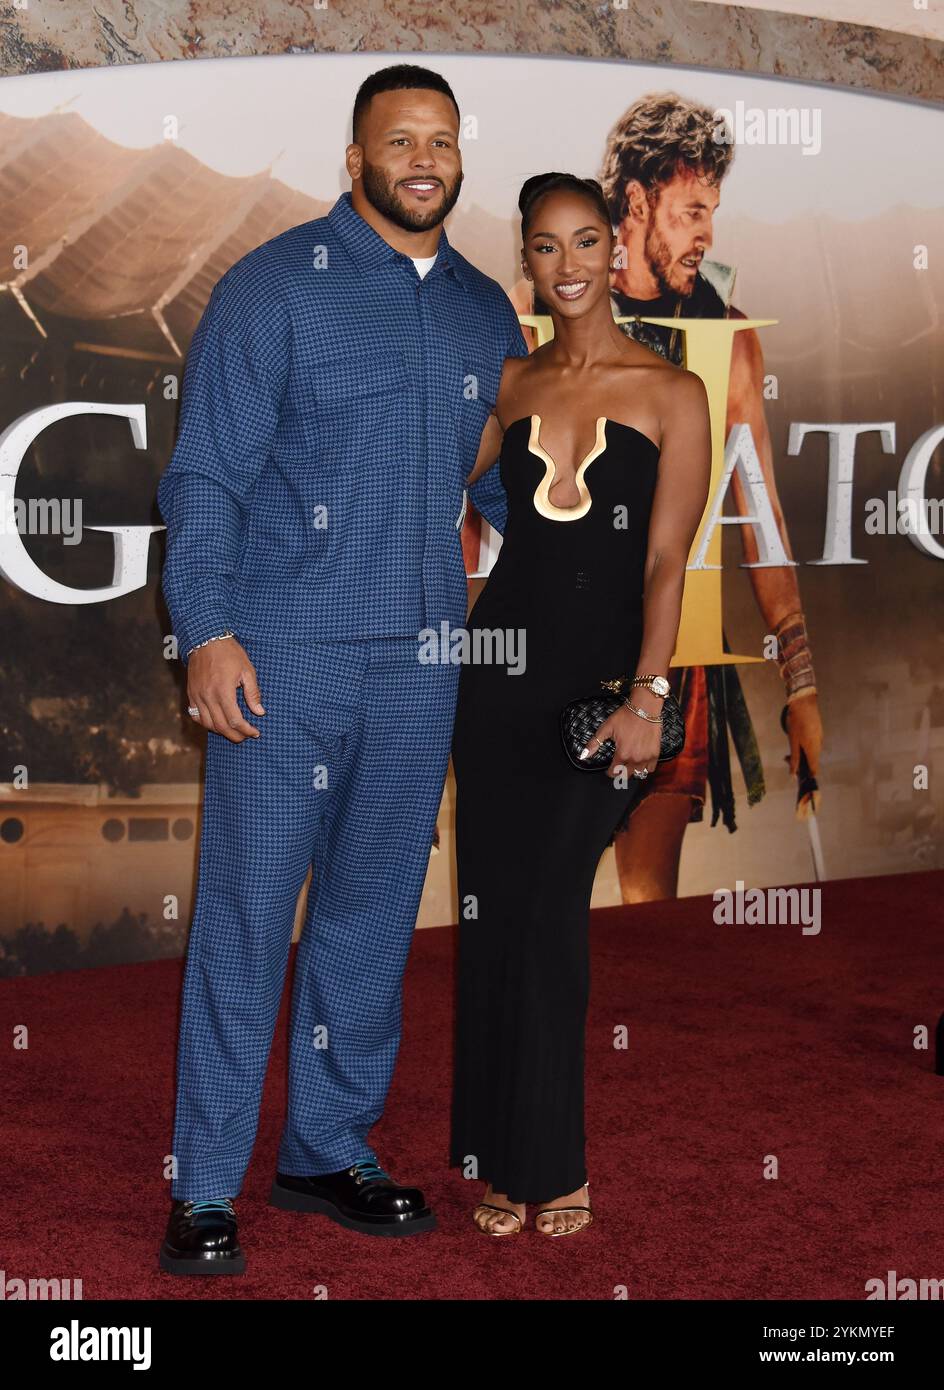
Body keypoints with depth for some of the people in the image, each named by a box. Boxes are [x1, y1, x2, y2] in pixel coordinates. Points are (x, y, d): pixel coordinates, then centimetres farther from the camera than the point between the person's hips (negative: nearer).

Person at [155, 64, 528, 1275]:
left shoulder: (486, 311, 14)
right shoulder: (273, 288, -1)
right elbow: (206, 475, -5)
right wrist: (209, 633, -14)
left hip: (422, 663, 5)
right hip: (287, 657, -5)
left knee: (374, 911, 11)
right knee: (246, 914, -3)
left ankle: (329, 1152, 25)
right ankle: (205, 1187, 8)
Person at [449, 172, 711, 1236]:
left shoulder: (671, 391, 0)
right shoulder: (512, 383, 12)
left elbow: (666, 562, -6)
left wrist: (646, 695, -15)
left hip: (602, 675, -4)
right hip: (502, 659, 4)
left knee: (547, 910, -8)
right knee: (491, 908, 3)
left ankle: (552, 1161, 8)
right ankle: (502, 1158, 15)